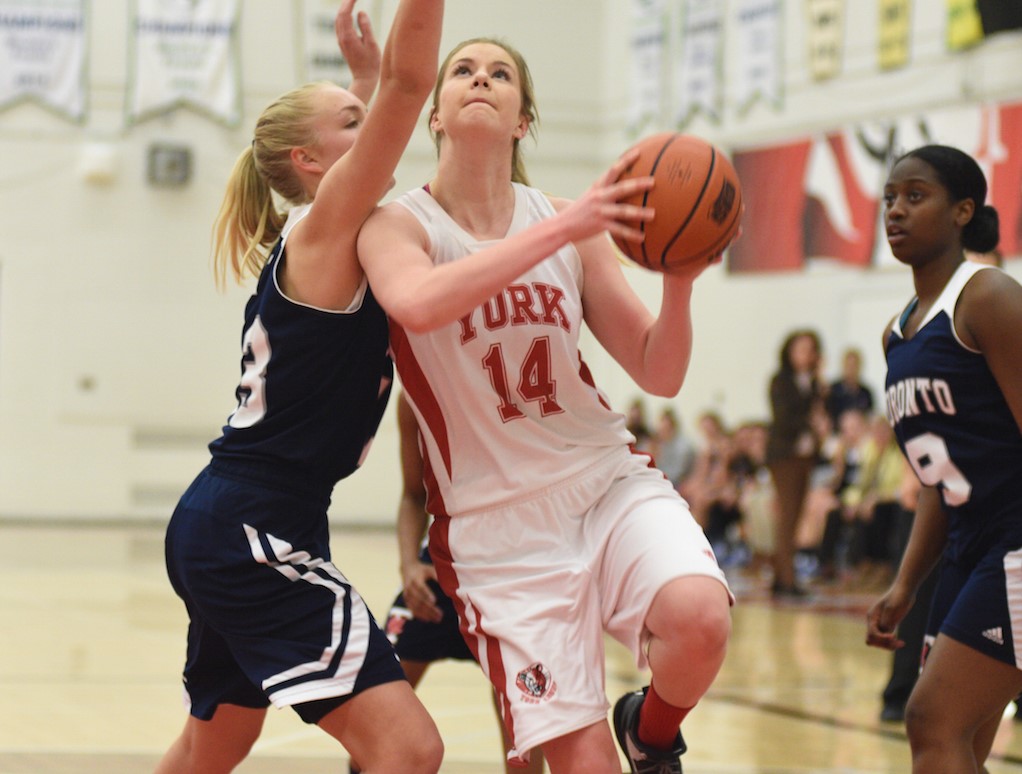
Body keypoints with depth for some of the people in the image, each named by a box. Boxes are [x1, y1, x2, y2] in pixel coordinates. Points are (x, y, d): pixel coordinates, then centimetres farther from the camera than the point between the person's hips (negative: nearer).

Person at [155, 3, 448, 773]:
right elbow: (412, 83, -21)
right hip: (254, 533, -11)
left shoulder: (326, 246, 15)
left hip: (222, 531, 11)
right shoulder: (322, 231, -10)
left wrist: (368, 70, 25)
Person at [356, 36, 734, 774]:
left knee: (700, 618, -27)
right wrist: (560, 229, -33)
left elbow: (659, 374, 4)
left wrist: (680, 282, -15)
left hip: (609, 478, 2)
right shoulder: (398, 225, -4)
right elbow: (417, 302, -30)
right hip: (498, 519, -2)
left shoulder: (571, 224, 5)